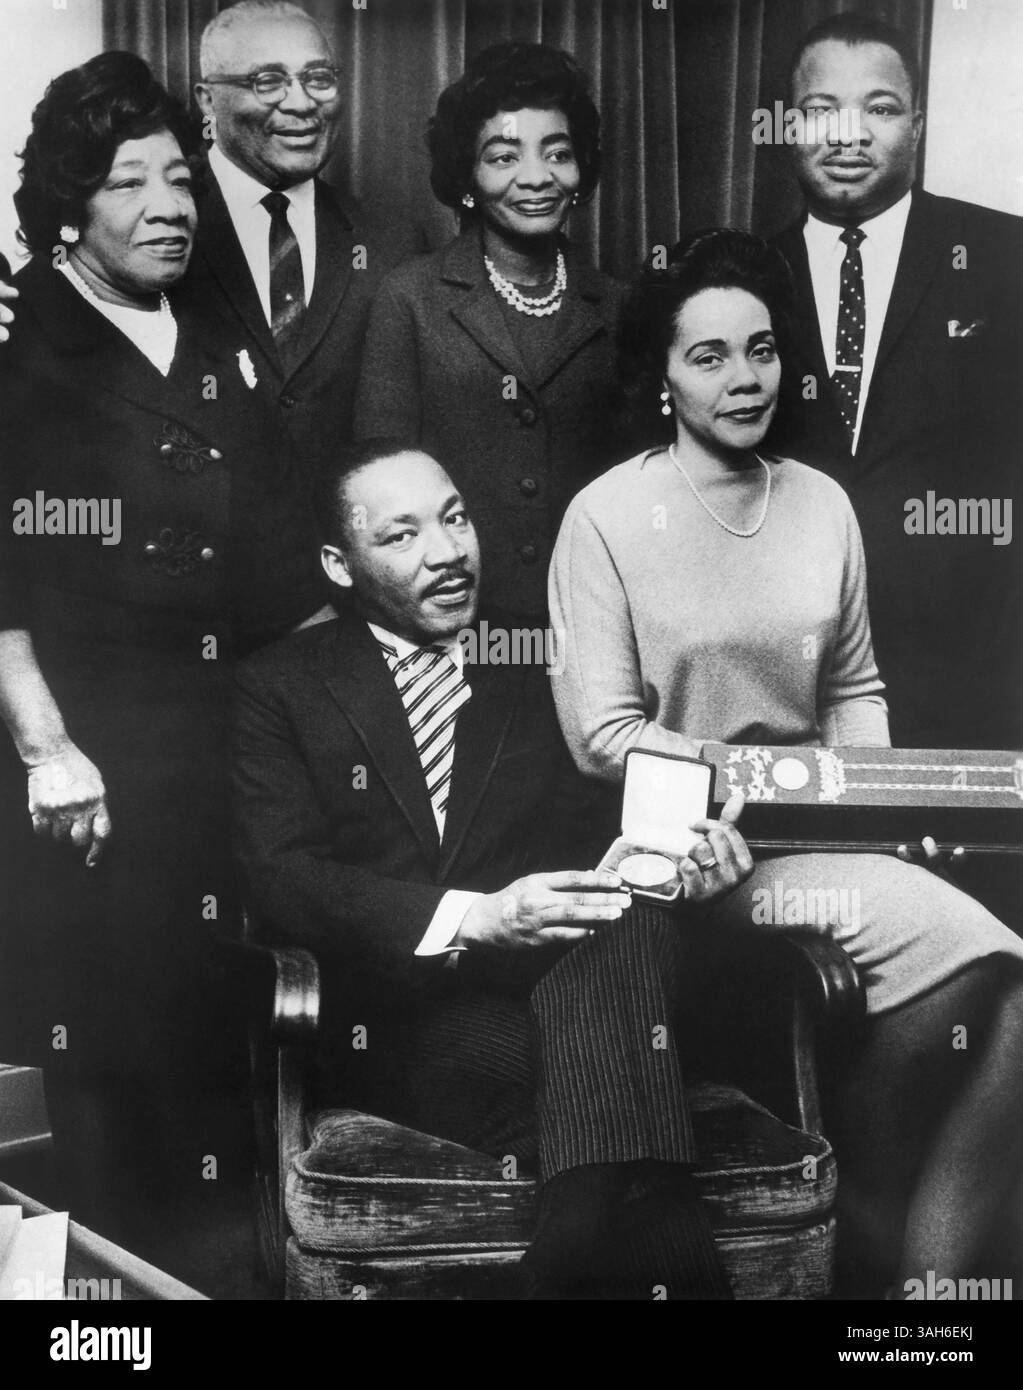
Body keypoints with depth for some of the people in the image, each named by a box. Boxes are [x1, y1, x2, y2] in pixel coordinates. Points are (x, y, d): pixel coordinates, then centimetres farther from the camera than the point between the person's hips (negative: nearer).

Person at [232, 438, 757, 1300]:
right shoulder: (281, 688, 9)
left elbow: (617, 832, 14)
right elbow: (282, 879, -4)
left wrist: (688, 863, -12)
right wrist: (472, 918, -19)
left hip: (577, 980, 3)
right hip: (401, 1023, -3)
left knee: (629, 915, -34)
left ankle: (592, 1242, -41)